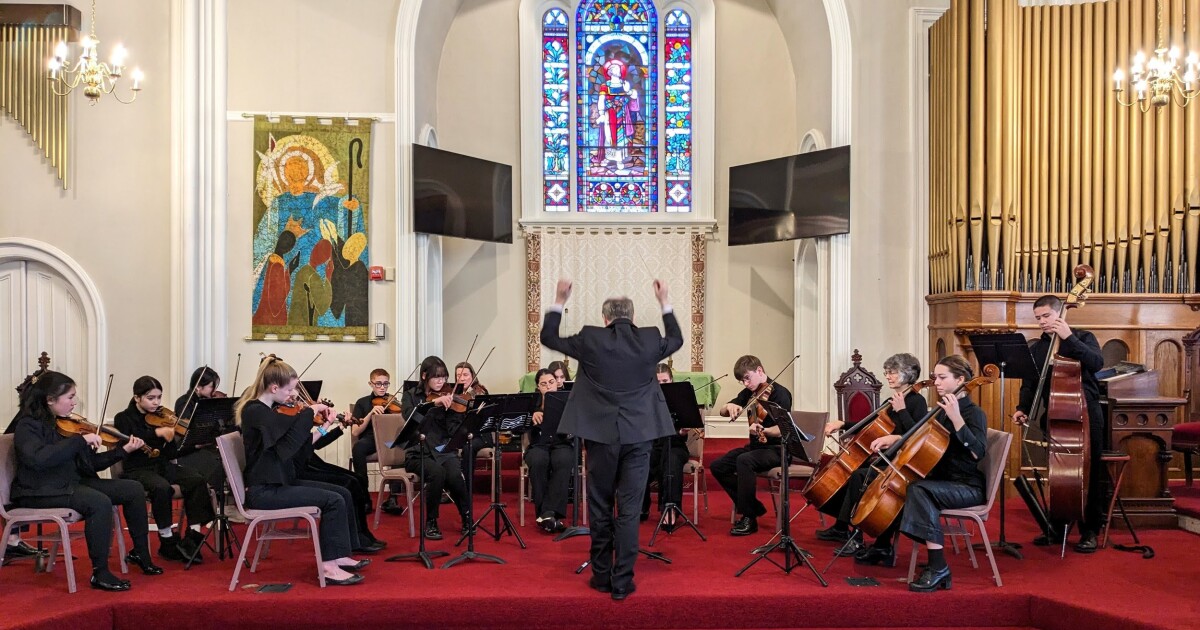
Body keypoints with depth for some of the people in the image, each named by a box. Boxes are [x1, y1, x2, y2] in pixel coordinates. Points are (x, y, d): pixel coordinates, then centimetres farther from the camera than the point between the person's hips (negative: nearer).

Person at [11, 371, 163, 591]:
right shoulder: (29, 426, -12)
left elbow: (89, 464, 10)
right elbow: (38, 458, -34)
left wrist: (124, 450, 0)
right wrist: (81, 440, -31)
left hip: (73, 483, 8)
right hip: (41, 491, -8)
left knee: (133, 489, -2)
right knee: (100, 502, -33)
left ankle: (140, 553, 10)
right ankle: (100, 573, -23)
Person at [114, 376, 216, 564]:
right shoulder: (124, 419, 0)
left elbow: (170, 454, 2)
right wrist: (156, 433, -30)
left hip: (162, 466, 4)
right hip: (137, 470, -4)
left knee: (197, 480, -23)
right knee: (162, 487, -35)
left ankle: (193, 536, -19)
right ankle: (167, 541, -17)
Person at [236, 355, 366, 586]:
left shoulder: (271, 409, 10)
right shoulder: (255, 411, -19)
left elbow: (296, 443, 12)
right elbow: (294, 427, -34)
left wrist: (322, 426, -1)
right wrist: (312, 410, -18)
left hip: (280, 482, 10)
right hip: (264, 492, -10)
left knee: (341, 493, 5)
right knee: (333, 501, -16)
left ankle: (339, 555, 9)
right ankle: (328, 566, -10)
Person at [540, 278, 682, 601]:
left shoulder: (590, 339, -5)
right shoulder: (650, 340, -2)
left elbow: (548, 338, 9)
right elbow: (677, 340, 21)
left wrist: (559, 301, 17)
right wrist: (664, 302, 28)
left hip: (600, 435, 0)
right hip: (638, 436, 1)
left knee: (599, 507, 12)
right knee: (629, 510, 4)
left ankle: (601, 576, 20)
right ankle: (622, 581, 7)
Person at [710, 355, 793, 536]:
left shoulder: (780, 393, -13)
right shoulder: (749, 393, 8)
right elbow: (723, 412, 8)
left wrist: (763, 430, -43)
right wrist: (729, 406, -16)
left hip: (776, 449, -8)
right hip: (755, 446, 8)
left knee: (744, 461, -34)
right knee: (718, 466, -9)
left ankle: (749, 518, -22)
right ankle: (753, 506, 2)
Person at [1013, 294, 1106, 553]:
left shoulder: (1083, 337, 1)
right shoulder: (1037, 348, 11)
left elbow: (1096, 363, -19)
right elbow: (1029, 384, 7)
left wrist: (1069, 338, -24)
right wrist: (1023, 409, -9)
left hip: (1086, 415, -4)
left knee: (1090, 474, 0)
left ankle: (1090, 532, 9)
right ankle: (1057, 529, 19)